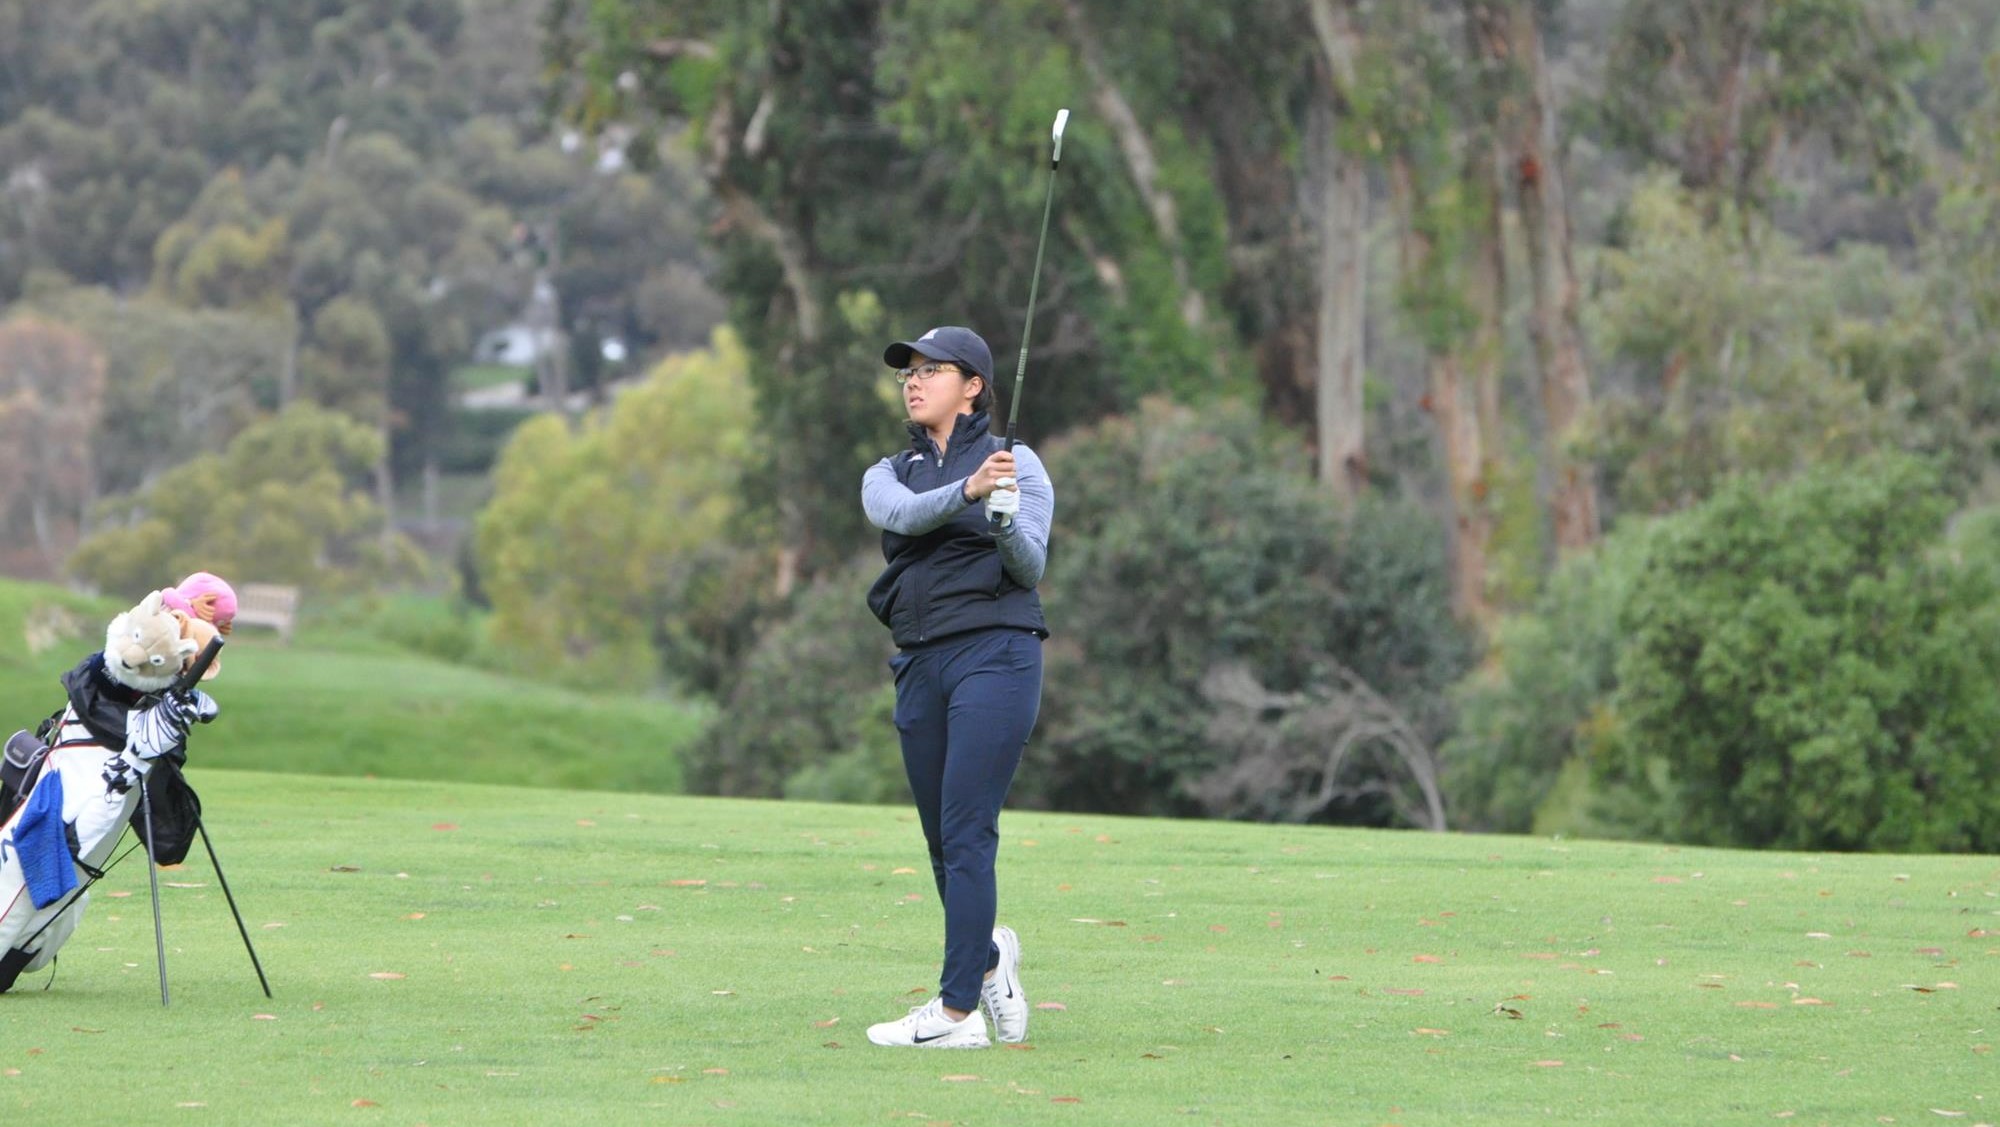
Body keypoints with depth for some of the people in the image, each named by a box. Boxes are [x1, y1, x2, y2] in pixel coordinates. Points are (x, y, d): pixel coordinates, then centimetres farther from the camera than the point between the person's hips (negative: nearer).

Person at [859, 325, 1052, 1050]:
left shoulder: (1017, 465, 4)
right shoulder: (887, 475, 15)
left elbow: (1031, 566, -8)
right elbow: (902, 515, -9)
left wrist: (1004, 518, -30)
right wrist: (967, 490, -29)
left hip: (995, 657, -5)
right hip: (920, 665, 5)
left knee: (966, 833, -13)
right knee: (943, 842, 9)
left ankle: (958, 1011, -16)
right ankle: (989, 958, 34)